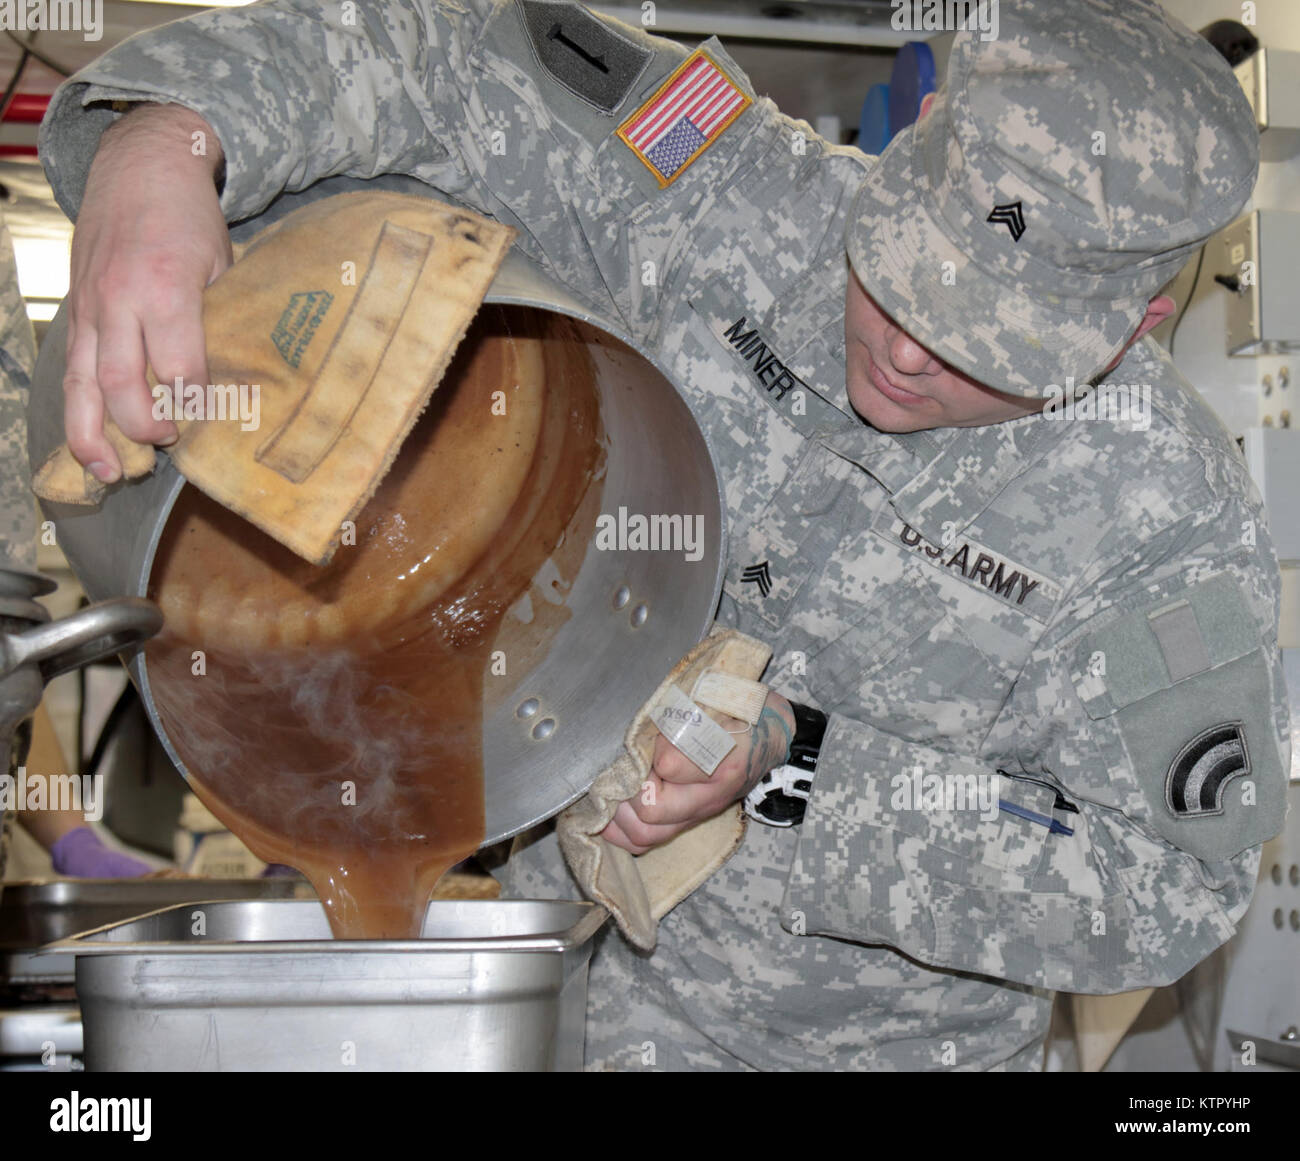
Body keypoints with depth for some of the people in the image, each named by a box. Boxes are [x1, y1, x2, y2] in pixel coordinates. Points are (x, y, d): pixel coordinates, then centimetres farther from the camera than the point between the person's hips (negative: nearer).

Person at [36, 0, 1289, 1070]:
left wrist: (792, 764, -29)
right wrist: (160, 140, -35)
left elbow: (1165, 888, -18)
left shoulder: (1169, 517, -20)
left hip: (875, 1039, -2)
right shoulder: (745, 215, -16)